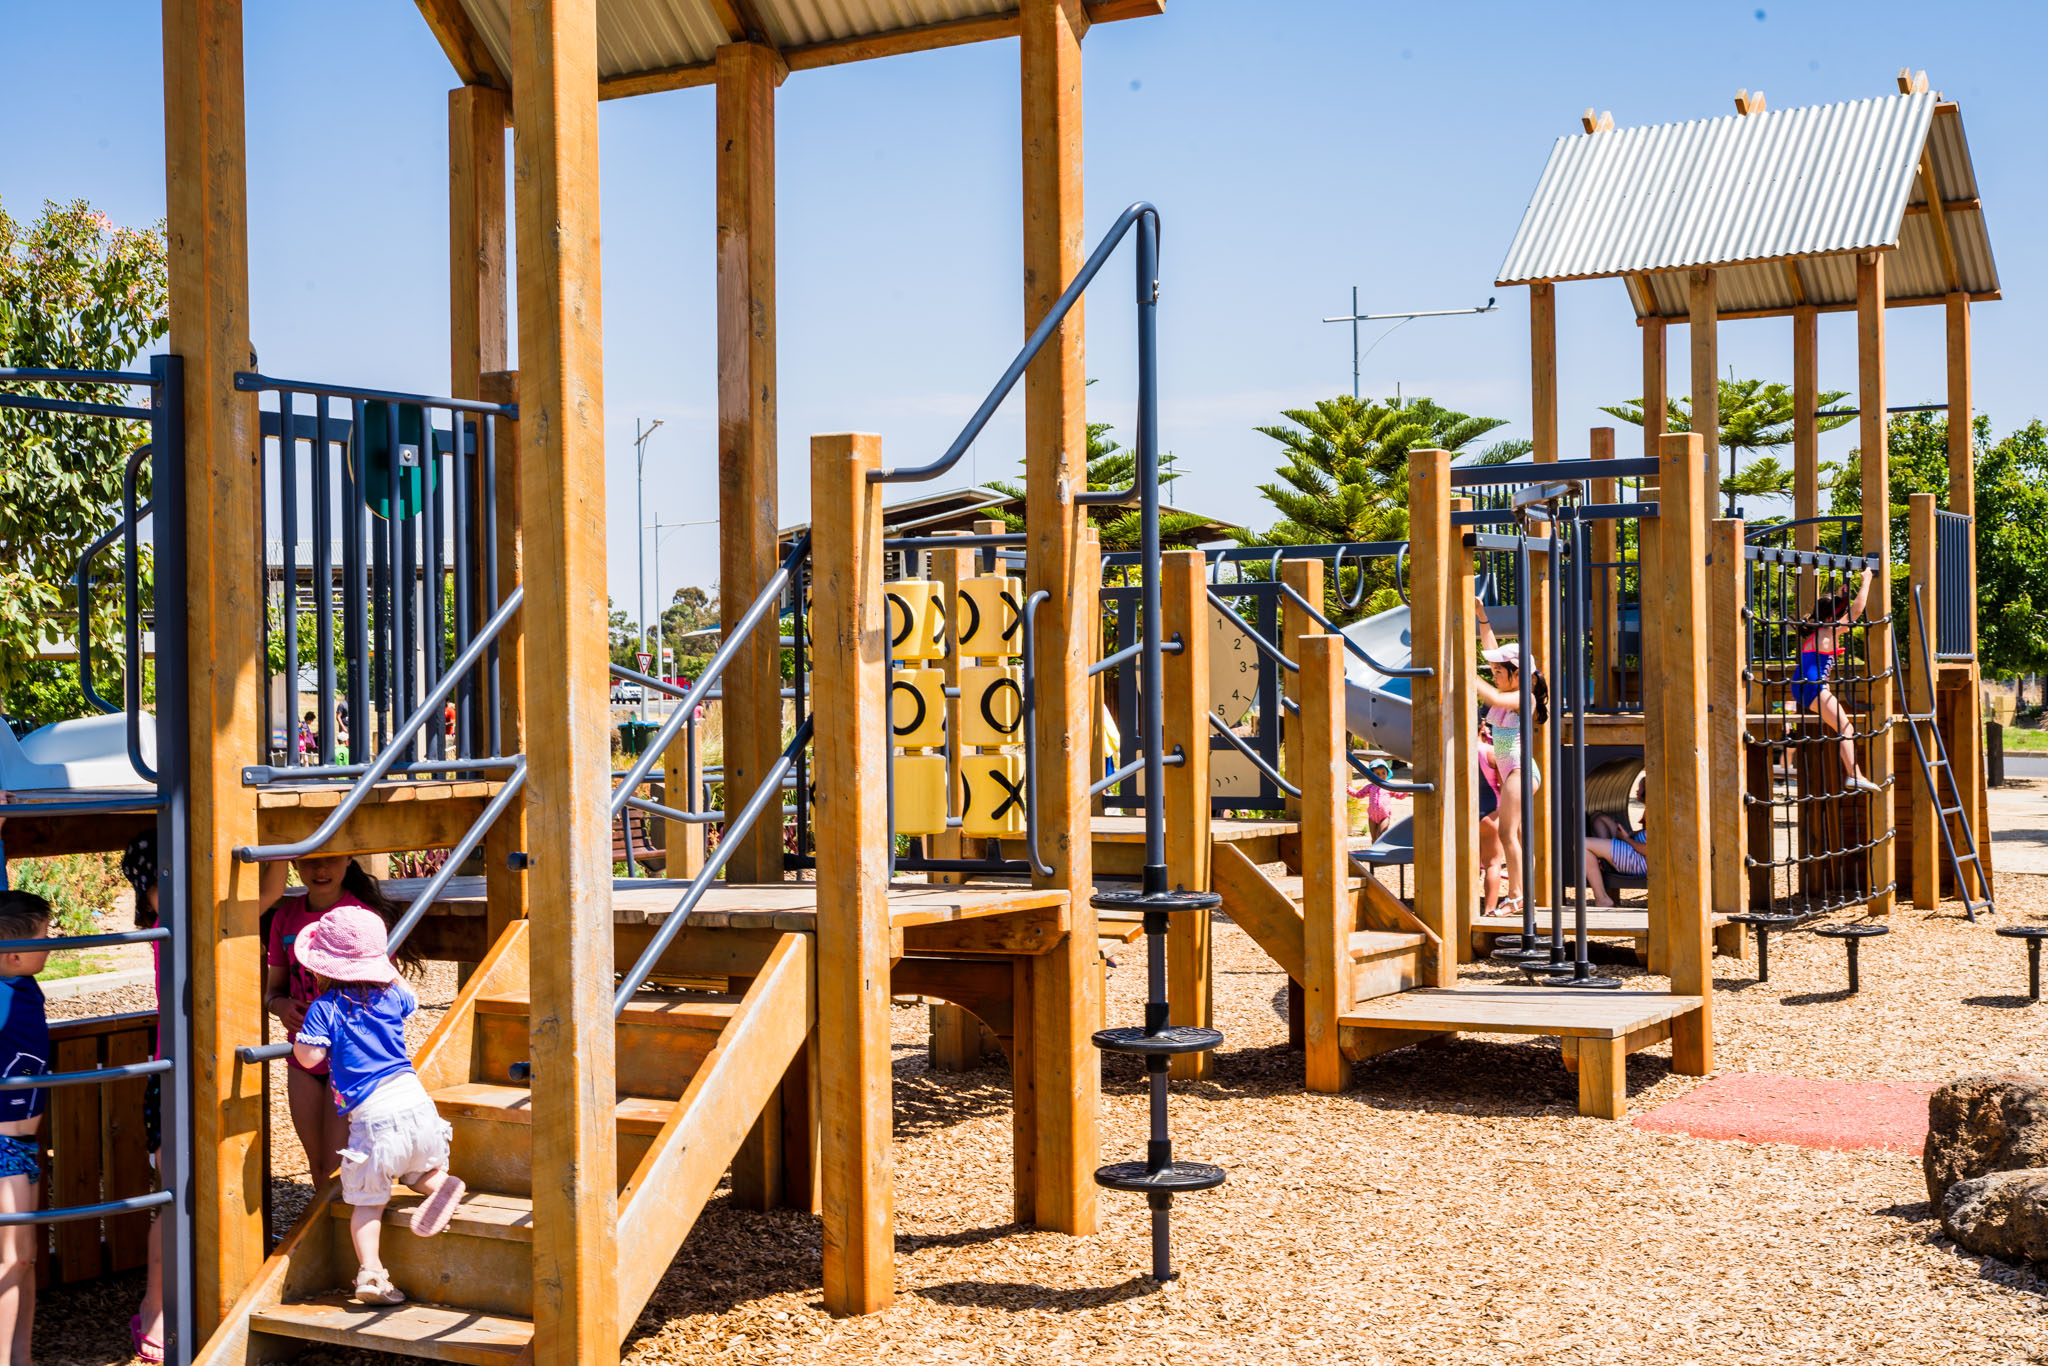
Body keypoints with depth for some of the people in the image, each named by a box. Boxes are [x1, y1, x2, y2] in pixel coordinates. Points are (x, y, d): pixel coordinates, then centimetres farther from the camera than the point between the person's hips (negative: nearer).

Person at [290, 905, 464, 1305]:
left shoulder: (325, 1008, -4)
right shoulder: (391, 995, 11)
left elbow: (310, 1057, -9)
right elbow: (409, 998, 35)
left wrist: (298, 1035, 12)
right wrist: (389, 967, 48)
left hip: (374, 1118, -4)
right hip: (416, 1102, 4)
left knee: (367, 1201, 8)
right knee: (421, 1169, 26)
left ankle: (371, 1273, -2)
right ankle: (440, 1184, -7)